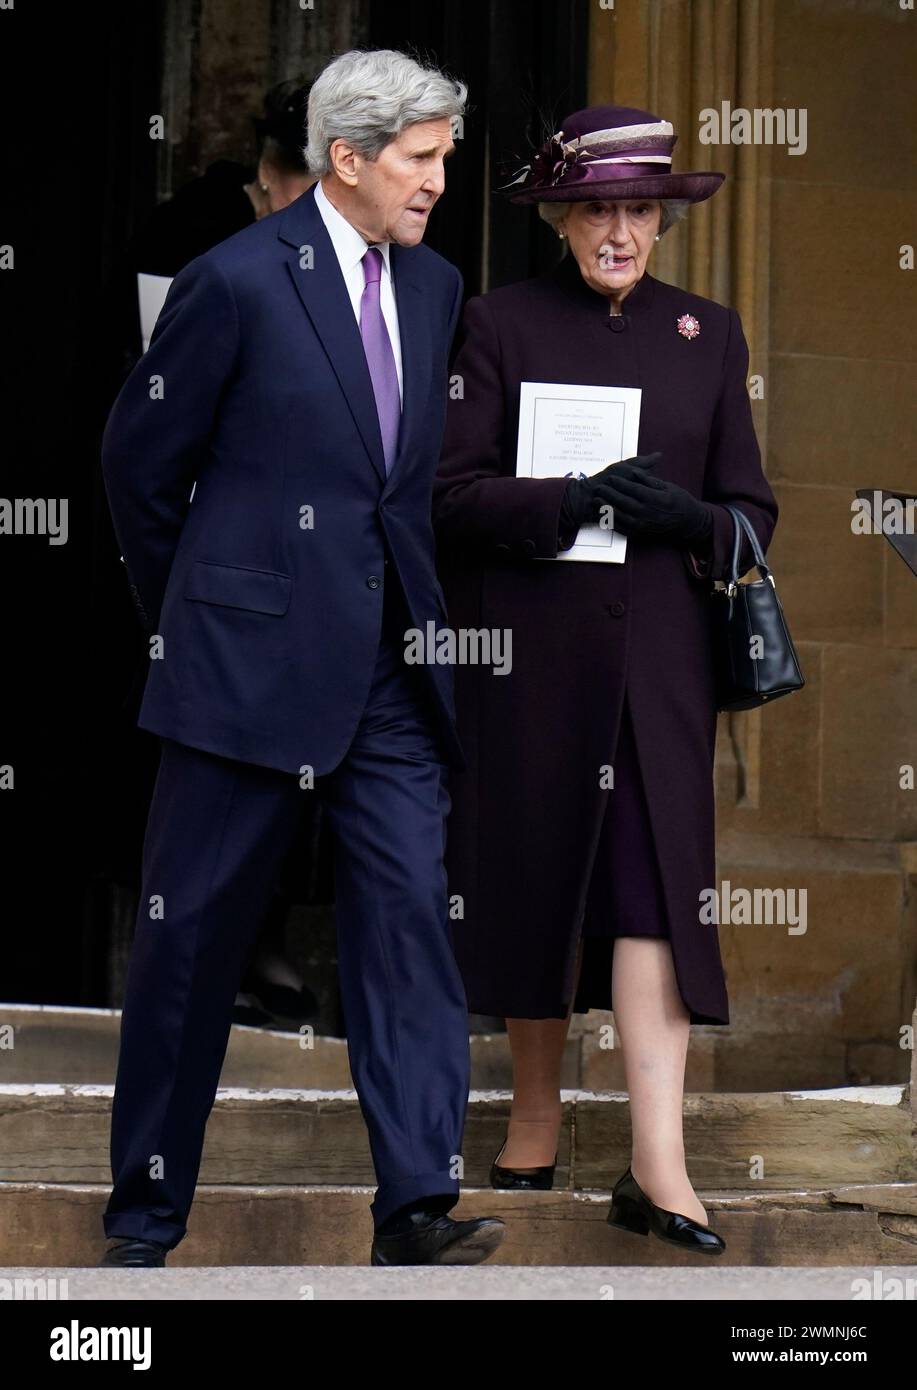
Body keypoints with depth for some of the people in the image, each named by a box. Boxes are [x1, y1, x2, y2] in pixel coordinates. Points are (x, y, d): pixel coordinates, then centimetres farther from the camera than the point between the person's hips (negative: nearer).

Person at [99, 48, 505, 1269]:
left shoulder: (436, 286, 10)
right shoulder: (238, 281, -9)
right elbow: (140, 460, -1)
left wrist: (407, 600, 15)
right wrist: (186, 615, 7)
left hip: (390, 665, 5)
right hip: (251, 656, -5)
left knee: (409, 914, -5)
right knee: (193, 935, 4)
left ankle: (419, 1208, -6)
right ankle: (147, 1213, 15)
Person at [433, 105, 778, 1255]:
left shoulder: (706, 334, 9)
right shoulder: (501, 324, 2)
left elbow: (750, 508, 9)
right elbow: (454, 492, -6)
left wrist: (687, 518, -13)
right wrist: (578, 499, -20)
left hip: (655, 653, 1)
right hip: (525, 649, -1)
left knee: (655, 882, -8)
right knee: (532, 872, 7)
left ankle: (658, 1163, -13)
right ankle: (535, 1110, 24)